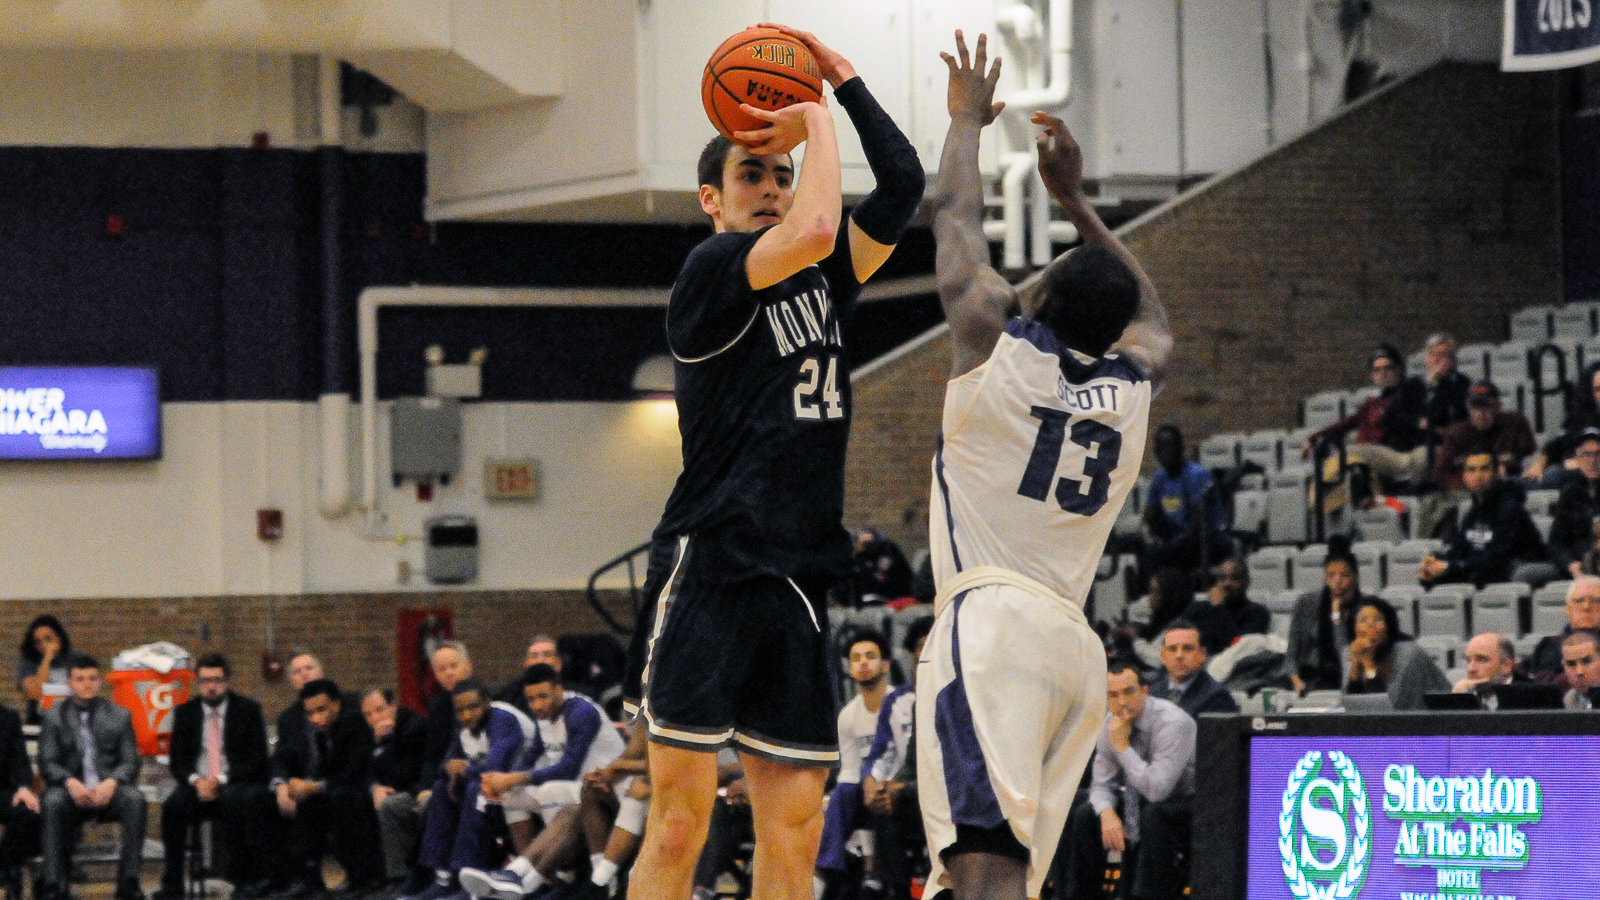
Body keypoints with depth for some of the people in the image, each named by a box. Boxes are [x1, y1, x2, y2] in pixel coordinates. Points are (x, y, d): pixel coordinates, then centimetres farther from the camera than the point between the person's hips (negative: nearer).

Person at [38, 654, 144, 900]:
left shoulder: (119, 716, 13)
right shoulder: (54, 716, 11)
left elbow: (130, 762, 5)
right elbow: (47, 764, 2)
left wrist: (111, 782, -17)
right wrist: (71, 783, -19)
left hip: (109, 790, 1)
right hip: (72, 792, -1)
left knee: (134, 799, -32)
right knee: (53, 803, -35)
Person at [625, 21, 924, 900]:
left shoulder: (821, 284, 17)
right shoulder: (711, 269, -3)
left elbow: (902, 188, 12)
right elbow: (812, 232, -20)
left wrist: (843, 80, 7)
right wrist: (817, 123, -5)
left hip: (796, 581, 7)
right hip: (710, 570, -7)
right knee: (680, 822, -9)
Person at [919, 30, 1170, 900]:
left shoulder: (999, 342, 1)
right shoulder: (1133, 386, 14)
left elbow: (954, 214, 17)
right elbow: (1153, 317, 39)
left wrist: (967, 120, 34)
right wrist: (1075, 200, 43)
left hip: (990, 621, -7)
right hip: (1076, 641, 7)